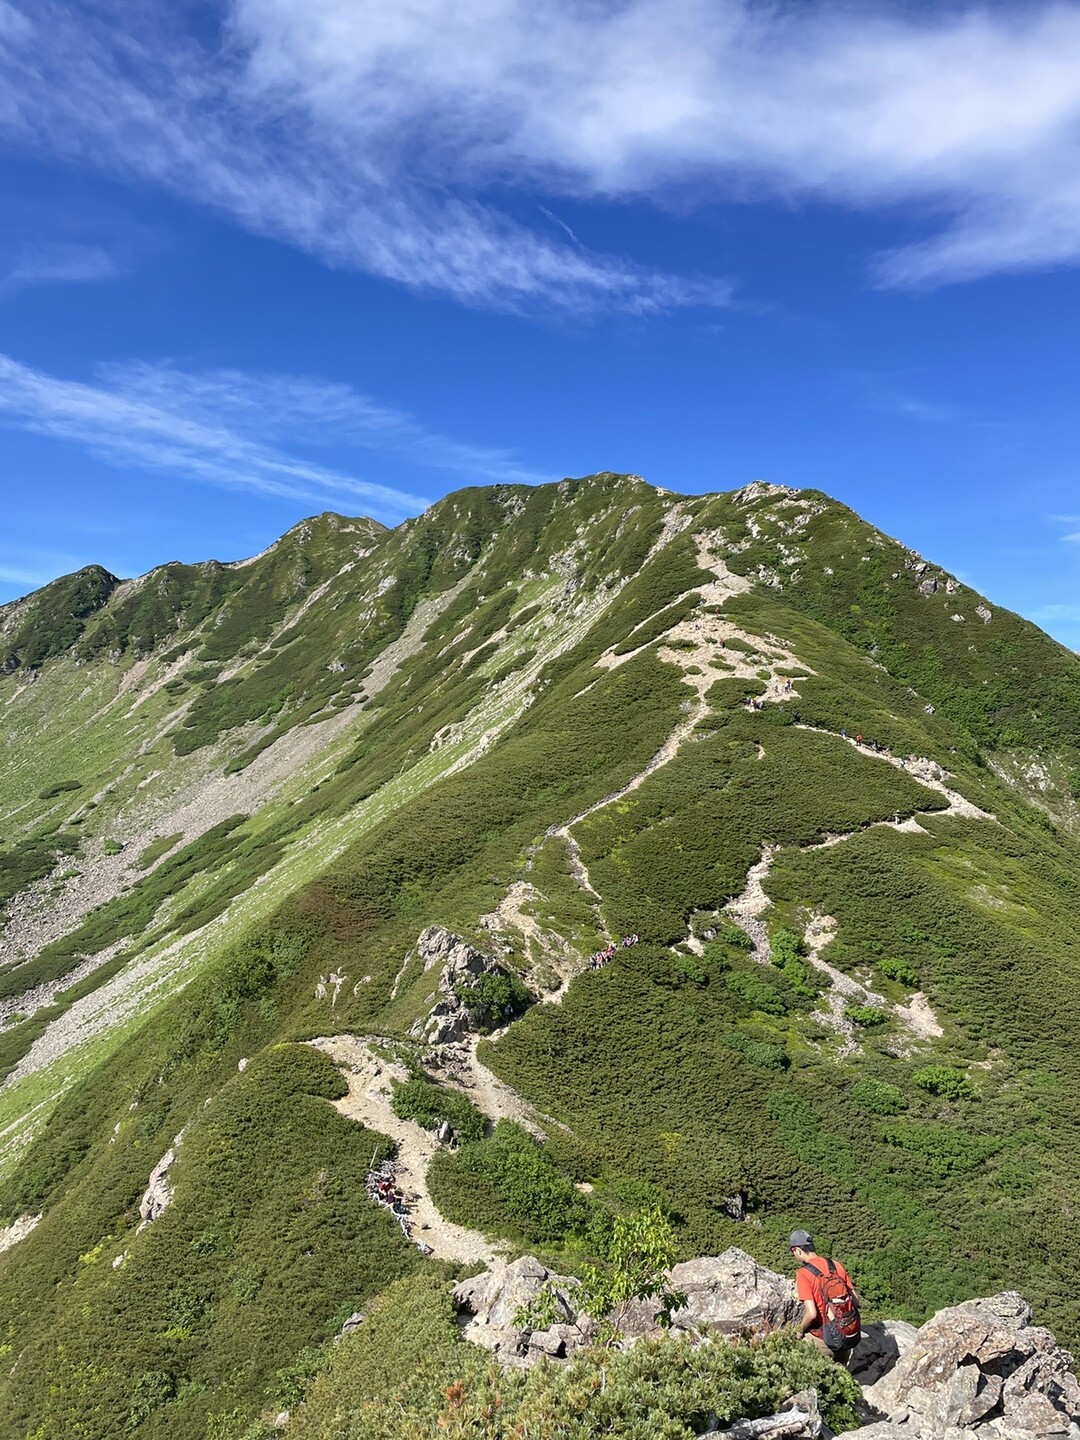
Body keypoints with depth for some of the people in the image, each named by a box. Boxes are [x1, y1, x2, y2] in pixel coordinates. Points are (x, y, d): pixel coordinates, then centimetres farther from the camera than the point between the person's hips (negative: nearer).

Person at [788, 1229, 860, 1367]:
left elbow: (811, 1313, -19)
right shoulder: (836, 1265, 4)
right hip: (854, 1335, 7)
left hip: (832, 1339, -7)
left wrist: (800, 1331, -1)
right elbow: (856, 1301, 7)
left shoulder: (803, 1273, -14)